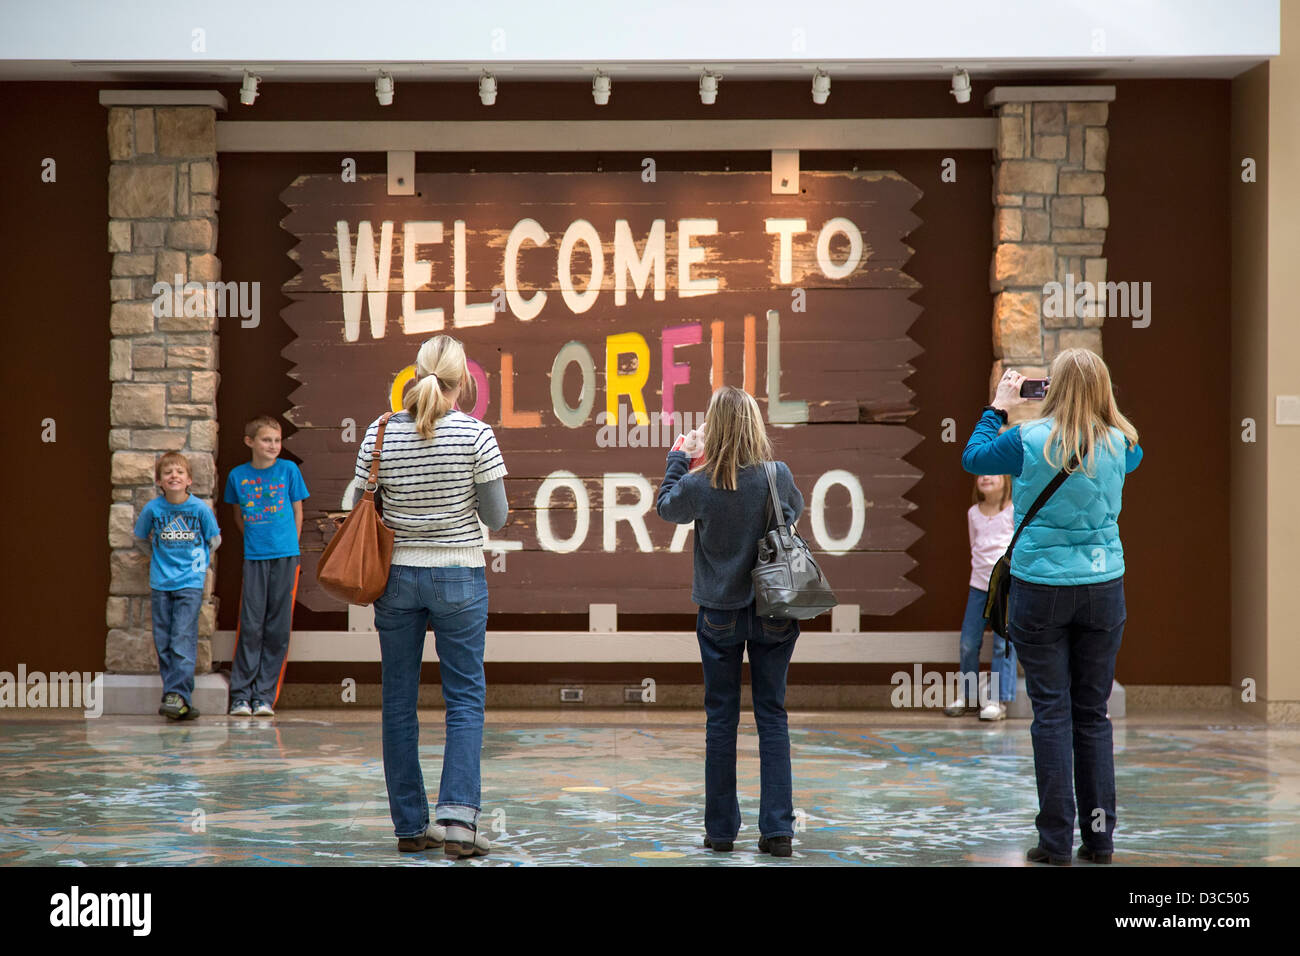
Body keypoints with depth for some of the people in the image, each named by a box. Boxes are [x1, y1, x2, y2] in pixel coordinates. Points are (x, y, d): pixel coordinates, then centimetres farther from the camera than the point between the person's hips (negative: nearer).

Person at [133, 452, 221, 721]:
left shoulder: (200, 508, -5)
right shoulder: (152, 509, -2)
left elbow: (214, 540, 10)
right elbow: (141, 539, 16)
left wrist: (198, 559, 4)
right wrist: (161, 556, 9)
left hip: (190, 583, -2)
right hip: (160, 584, 2)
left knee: (183, 638, -12)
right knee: (163, 643, 2)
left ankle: (178, 694, -14)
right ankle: (181, 701, 7)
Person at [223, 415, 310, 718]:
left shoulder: (289, 470, 3)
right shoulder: (238, 475, 6)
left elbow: (297, 512, 11)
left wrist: (288, 546, 9)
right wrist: (254, 540, 11)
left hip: (285, 556, 0)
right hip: (254, 557, 0)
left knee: (277, 628, 0)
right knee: (251, 626, -4)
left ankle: (265, 696, 5)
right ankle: (241, 695, 2)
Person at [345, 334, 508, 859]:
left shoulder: (381, 433, -4)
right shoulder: (476, 434, -10)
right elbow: (496, 518, -6)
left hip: (396, 575, 2)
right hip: (459, 576, -2)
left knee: (399, 702, 10)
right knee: (465, 698, 4)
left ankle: (410, 825, 12)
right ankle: (457, 816, -11)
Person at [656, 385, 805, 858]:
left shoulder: (698, 485, -15)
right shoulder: (777, 476, -12)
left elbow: (666, 508, 8)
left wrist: (680, 456, 17)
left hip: (720, 615, -1)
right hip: (773, 613, 1)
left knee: (721, 718, 9)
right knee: (772, 716, 6)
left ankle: (721, 829, 13)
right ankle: (777, 828, 2)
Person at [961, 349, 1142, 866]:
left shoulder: (1030, 441, -12)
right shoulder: (1118, 445, -3)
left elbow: (972, 457, 7)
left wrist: (998, 407, 17)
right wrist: (1094, 408, 18)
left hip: (1040, 589, -2)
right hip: (1103, 587, 3)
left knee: (1051, 711, 2)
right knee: (1093, 712, 9)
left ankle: (1056, 840, 1)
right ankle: (1099, 837, 10)